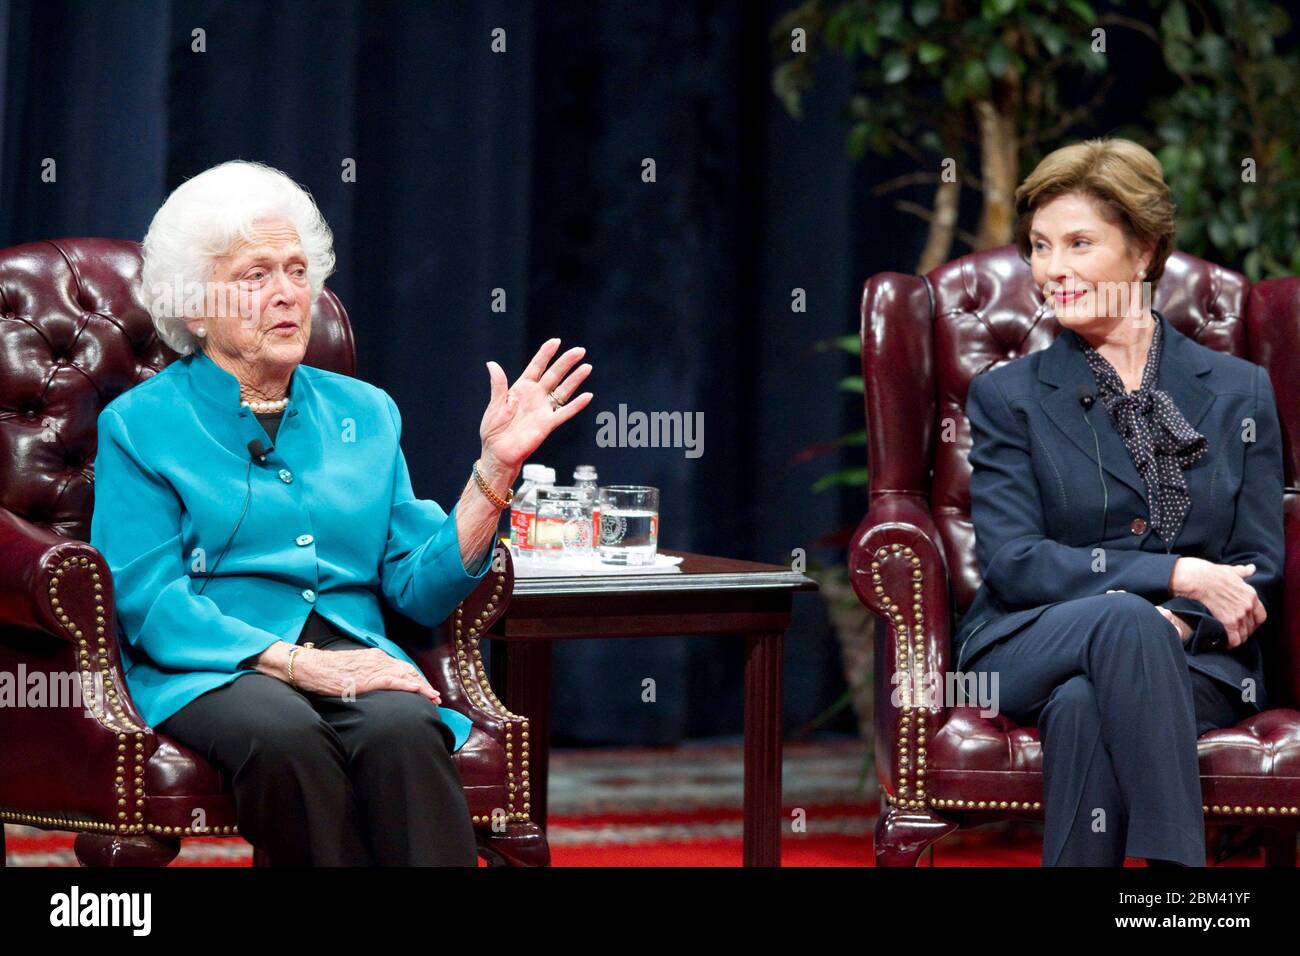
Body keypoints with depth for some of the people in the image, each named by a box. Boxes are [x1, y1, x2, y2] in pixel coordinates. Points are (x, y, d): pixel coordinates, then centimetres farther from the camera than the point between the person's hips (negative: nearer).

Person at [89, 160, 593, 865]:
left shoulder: (363, 412, 20)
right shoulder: (140, 424, 8)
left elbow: (422, 590, 13)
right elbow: (149, 603, -4)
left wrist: (496, 464, 2)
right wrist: (299, 663, -16)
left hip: (355, 657, 3)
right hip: (212, 676, -3)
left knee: (403, 730, -34)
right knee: (284, 733, -38)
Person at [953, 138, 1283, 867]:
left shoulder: (1241, 391, 14)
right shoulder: (1007, 396, 10)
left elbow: (1260, 574, 7)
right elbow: (1012, 565, -3)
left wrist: (1178, 623, -16)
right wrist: (1174, 575, -13)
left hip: (1195, 664, 0)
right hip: (1029, 654, 0)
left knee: (1084, 705, -36)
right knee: (1121, 621, -37)